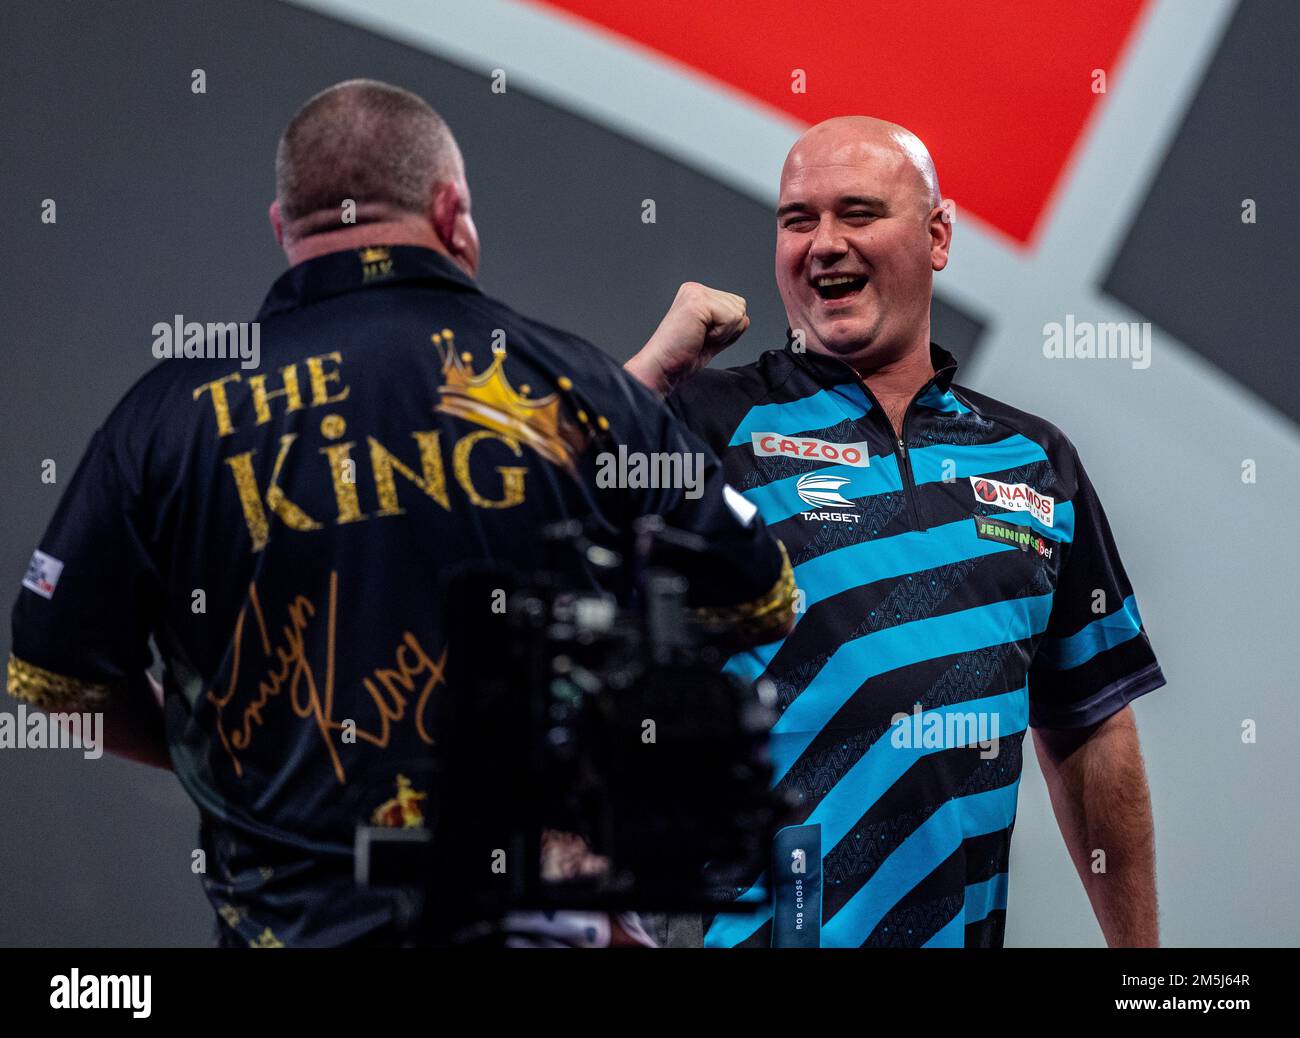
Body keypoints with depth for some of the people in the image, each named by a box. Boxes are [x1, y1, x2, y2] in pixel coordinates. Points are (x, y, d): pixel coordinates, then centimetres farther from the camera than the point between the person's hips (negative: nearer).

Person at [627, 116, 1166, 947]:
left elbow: (1091, 731, 15)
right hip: (743, 923, -4)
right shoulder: (708, 420, 0)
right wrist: (655, 363, -12)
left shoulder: (1036, 460, 11)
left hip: (959, 925, 4)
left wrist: (1137, 944, 13)